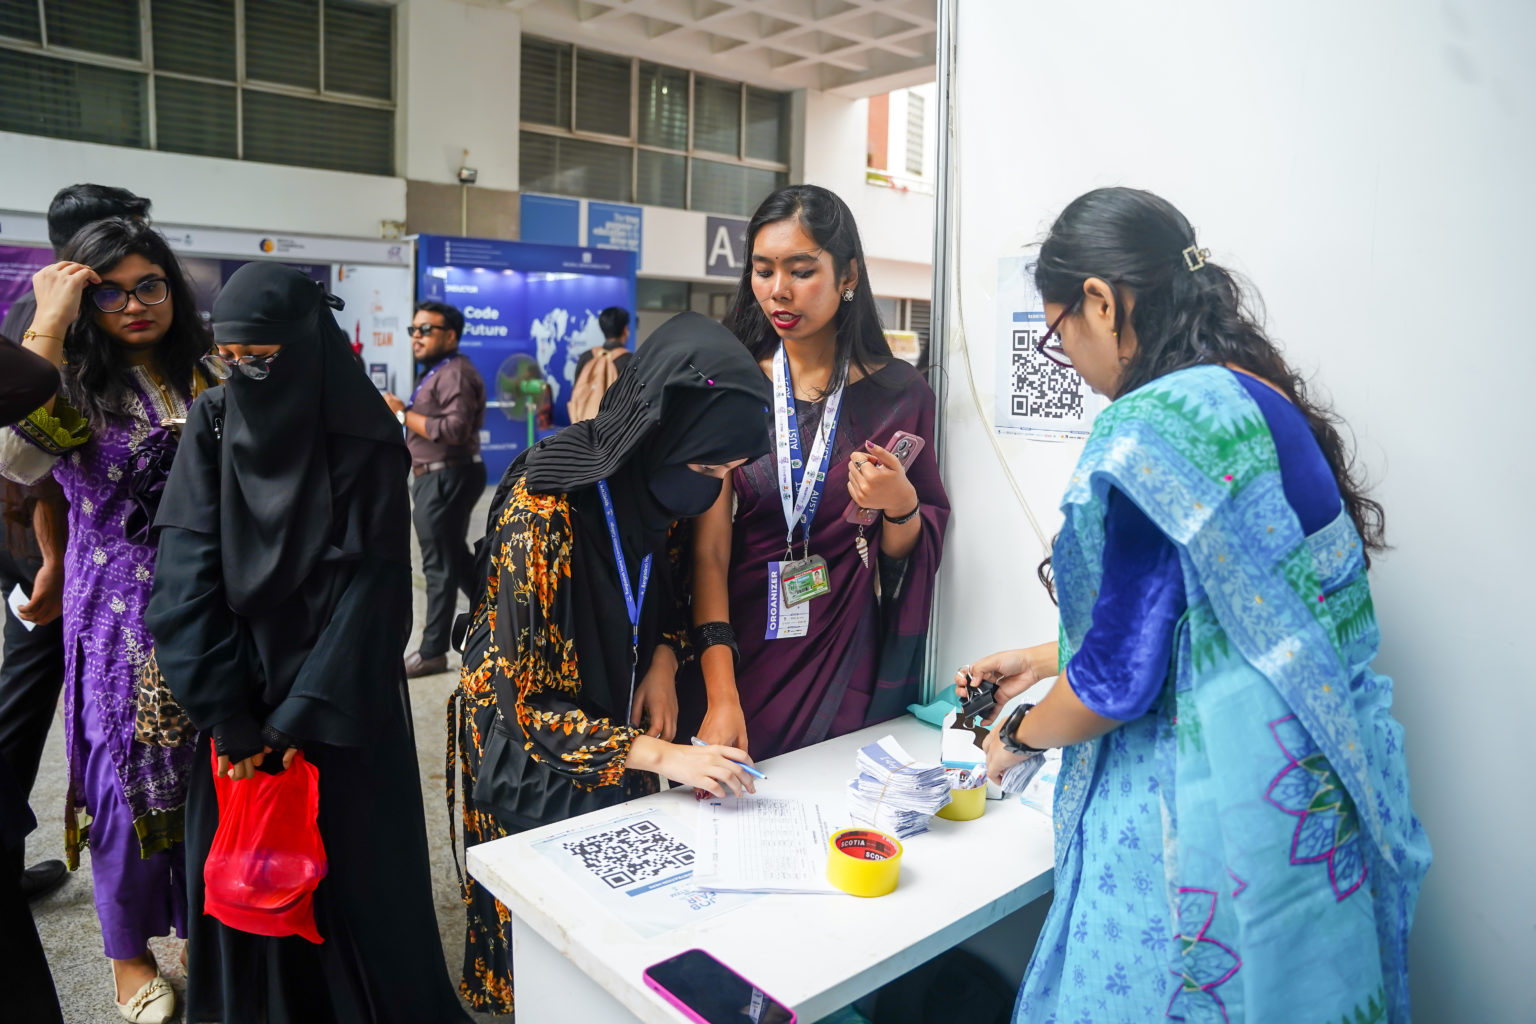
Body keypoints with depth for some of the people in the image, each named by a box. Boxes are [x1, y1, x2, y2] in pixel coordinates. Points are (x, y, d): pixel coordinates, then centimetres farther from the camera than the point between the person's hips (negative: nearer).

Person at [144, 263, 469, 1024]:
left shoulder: (367, 444, -11)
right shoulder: (211, 426, -3)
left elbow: (370, 591, -13)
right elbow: (185, 574, -8)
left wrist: (302, 719, -16)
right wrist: (227, 715, -14)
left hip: (342, 704, -2)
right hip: (239, 695, 3)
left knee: (354, 867, 7)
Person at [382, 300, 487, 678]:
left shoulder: (455, 373, -16)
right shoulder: (436, 372, 19)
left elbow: (455, 429, -28)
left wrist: (403, 413, -21)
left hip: (448, 478, -11)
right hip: (435, 477, 11)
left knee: (439, 565, -3)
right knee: (454, 556, 19)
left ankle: (432, 651, 5)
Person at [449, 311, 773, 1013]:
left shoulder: (653, 486, -11)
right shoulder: (547, 508, -32)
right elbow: (523, 699, -26)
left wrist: (663, 659, -11)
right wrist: (657, 755, -32)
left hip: (616, 726, 6)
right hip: (532, 752, -5)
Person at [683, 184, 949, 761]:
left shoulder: (899, 393, -3)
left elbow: (907, 556, 4)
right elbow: (709, 549, -11)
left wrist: (900, 506, -19)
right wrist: (721, 695, -19)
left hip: (849, 657, 0)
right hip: (739, 655, 0)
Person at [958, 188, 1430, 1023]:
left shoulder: (1150, 427, -23)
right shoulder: (1261, 403, 6)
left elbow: (1119, 677, -20)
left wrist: (1020, 736, 1)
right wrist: (1045, 659, 22)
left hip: (1212, 827, -9)